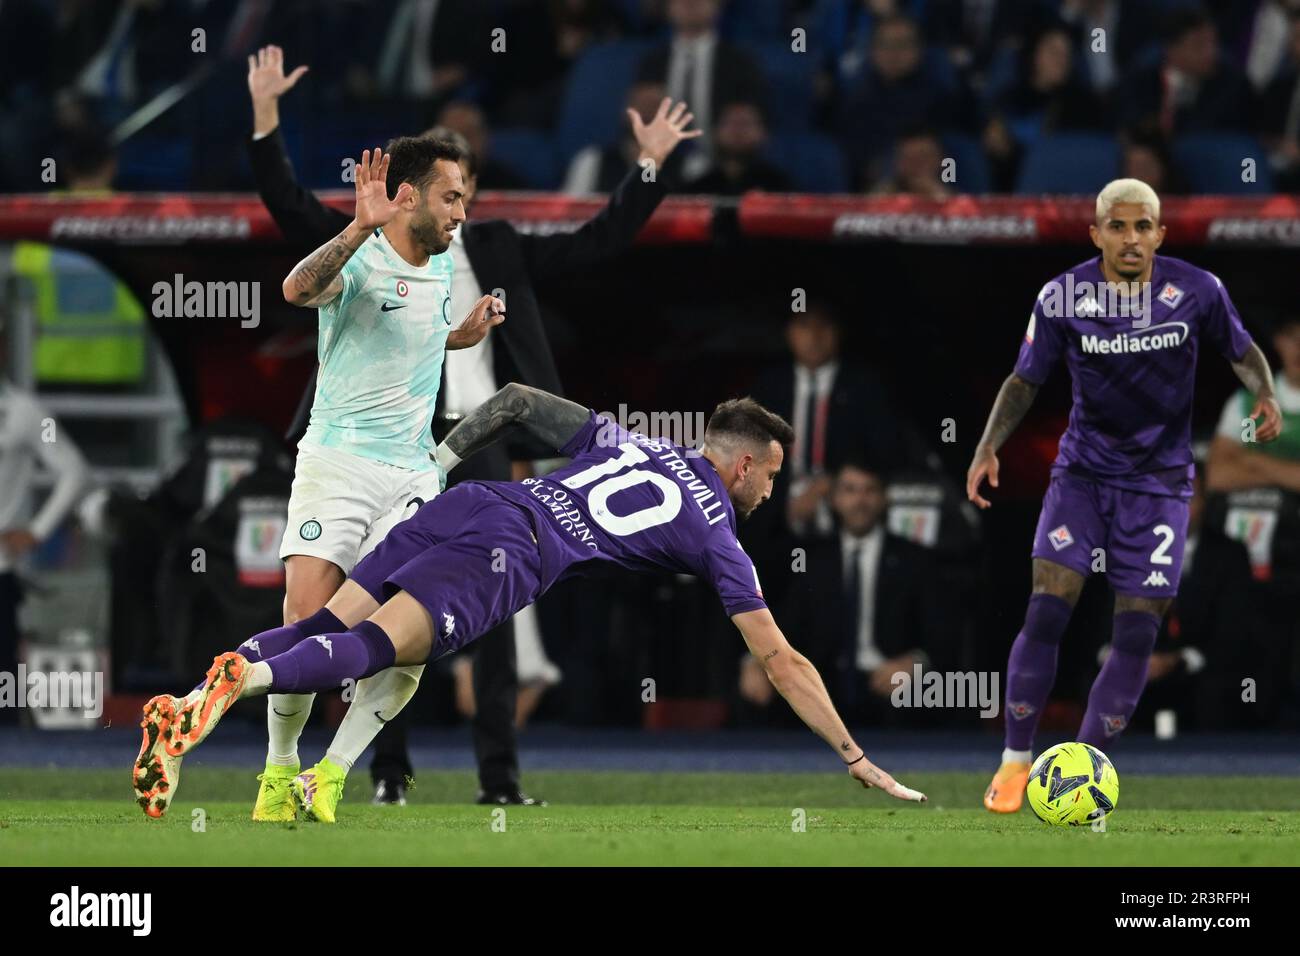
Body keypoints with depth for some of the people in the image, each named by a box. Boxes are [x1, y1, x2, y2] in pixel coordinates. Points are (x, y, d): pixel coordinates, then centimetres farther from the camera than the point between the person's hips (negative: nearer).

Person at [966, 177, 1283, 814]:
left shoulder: (1197, 291, -10)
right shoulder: (1062, 297, -11)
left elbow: (1241, 351, 7)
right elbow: (1025, 380, 1)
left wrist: (1265, 394, -14)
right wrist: (988, 447, -12)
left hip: (1159, 481, 0)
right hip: (1083, 471, 0)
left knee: (1137, 629, -5)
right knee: (1047, 607, -14)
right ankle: (1015, 763, 0)